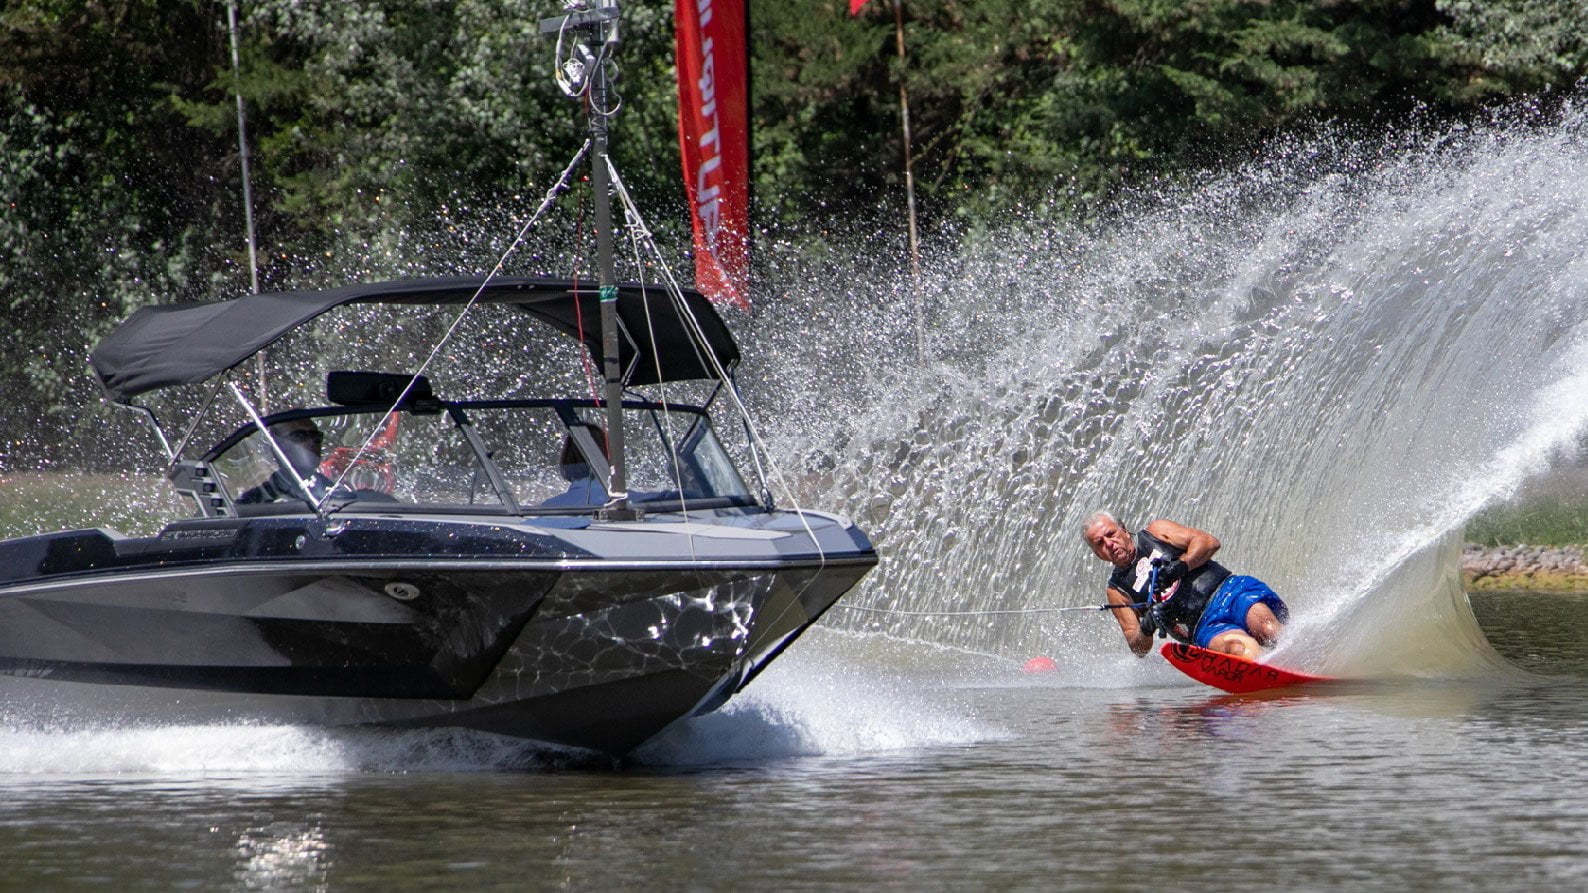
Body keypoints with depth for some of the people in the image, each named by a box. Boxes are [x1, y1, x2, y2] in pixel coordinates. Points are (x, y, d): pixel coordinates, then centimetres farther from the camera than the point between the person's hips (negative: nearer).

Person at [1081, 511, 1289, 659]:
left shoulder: (1155, 532, 18)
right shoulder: (1117, 591, 19)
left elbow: (1208, 542, 4)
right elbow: (1138, 649, 12)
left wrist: (1181, 566, -14)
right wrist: (1146, 628, -11)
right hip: (1206, 628, -1)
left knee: (1269, 631, -33)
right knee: (1240, 649, -37)